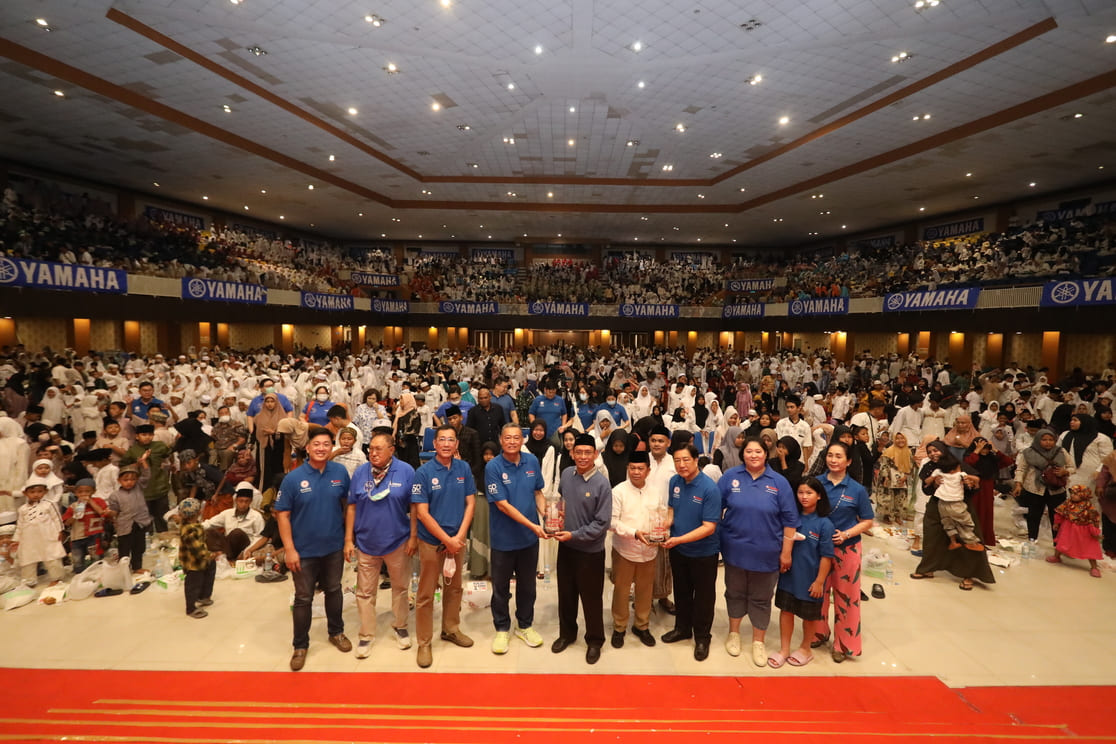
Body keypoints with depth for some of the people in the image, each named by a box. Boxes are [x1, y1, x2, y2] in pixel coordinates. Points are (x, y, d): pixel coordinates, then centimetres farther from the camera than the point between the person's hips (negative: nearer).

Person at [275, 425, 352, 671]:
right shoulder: (293, 478, -15)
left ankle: (336, 632, 41)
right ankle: (300, 645, 30)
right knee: (303, 598, 12)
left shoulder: (340, 473, -9)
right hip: (305, 549, -2)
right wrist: (289, 549, -13)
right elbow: (282, 515, -10)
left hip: (334, 547, 2)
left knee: (334, 590, 20)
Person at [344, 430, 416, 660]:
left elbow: (414, 506, -6)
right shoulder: (360, 473, -3)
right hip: (366, 543, 2)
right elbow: (351, 508, 1)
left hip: (397, 542, -1)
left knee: (400, 587, 16)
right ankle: (366, 635, 27)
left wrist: (413, 536, -7)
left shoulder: (406, 471, -10)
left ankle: (400, 627, 36)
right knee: (365, 592, 11)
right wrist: (349, 540, -1)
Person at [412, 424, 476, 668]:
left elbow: (470, 503, 0)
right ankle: (424, 642, 21)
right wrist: (447, 539, -15)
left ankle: (451, 629, 37)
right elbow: (421, 512, -14)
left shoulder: (464, 468, -3)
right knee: (426, 593, 6)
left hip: (457, 540, 4)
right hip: (431, 541, -3)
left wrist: (459, 537, -10)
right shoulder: (424, 472, -13)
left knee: (454, 588, 18)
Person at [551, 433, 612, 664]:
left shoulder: (602, 484, -20)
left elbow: (602, 523, -18)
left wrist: (574, 535, -21)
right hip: (566, 547, 4)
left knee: (591, 598, 11)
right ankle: (566, 633, 40)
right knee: (565, 594, 19)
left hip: (590, 551, -4)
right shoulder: (566, 474, -6)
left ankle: (594, 641, 32)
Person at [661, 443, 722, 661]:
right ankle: (682, 628, 44)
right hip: (677, 551, 5)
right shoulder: (674, 482, -8)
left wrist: (678, 539, -31)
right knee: (681, 591, 23)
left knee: (703, 596, 15)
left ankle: (702, 637, 35)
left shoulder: (709, 488, -25)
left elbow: (709, 527, -25)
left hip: (703, 553, -5)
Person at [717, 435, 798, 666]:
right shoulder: (730, 476, -6)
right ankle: (733, 633, 38)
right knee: (735, 593, 17)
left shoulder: (779, 482, -7)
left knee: (761, 599, 13)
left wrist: (786, 552, -4)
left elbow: (789, 520, -4)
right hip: (735, 549, 1)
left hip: (766, 552, -1)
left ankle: (758, 642, 32)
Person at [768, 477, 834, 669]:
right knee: (786, 609, 11)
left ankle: (805, 649, 37)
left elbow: (826, 556, -12)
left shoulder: (824, 524, -14)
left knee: (809, 614, 15)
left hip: (810, 578, -3)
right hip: (789, 574, 4)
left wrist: (819, 581, -12)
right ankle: (784, 649, 27)